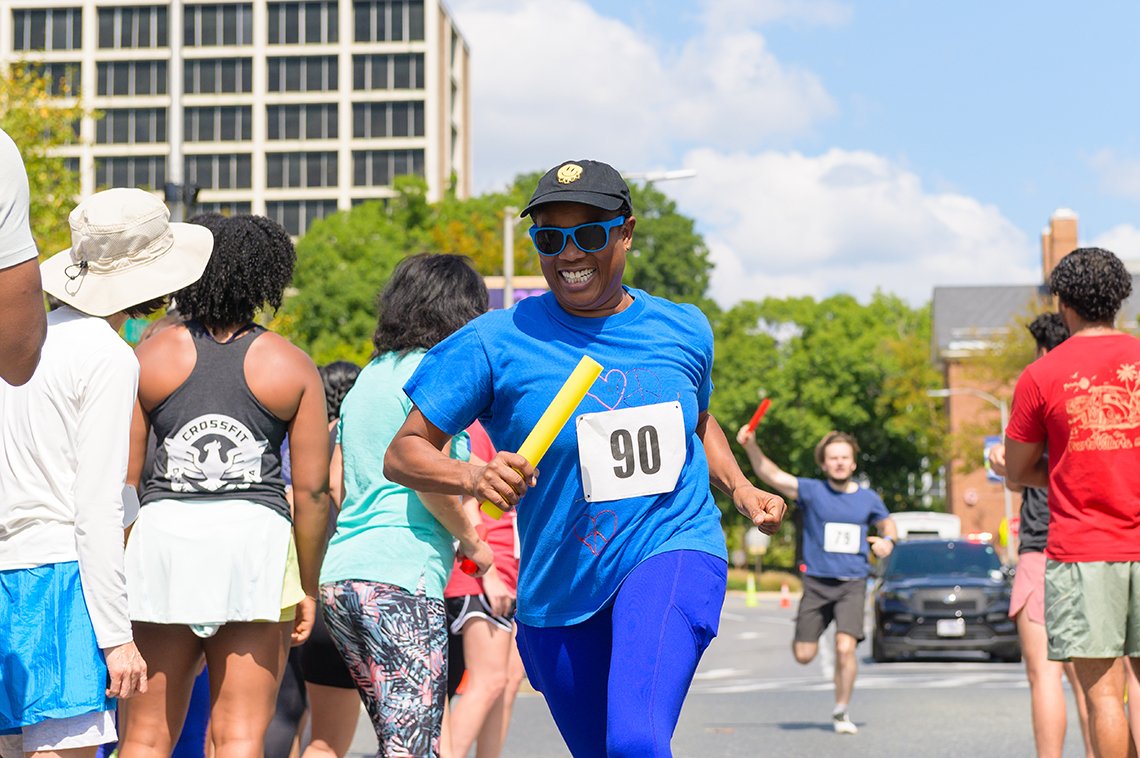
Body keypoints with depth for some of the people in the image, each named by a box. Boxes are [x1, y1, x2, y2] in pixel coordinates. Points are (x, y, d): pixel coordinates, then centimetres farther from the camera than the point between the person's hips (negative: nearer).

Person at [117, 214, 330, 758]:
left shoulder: (148, 357, 5)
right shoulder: (292, 367, 4)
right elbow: (313, 490, 0)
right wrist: (308, 586, 9)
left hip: (162, 535, 1)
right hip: (256, 539, -1)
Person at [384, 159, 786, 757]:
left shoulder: (684, 330, 4)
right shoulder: (495, 342, -8)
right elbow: (403, 454, -8)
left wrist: (740, 491, 10)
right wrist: (473, 477, -26)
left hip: (673, 553, 0)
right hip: (559, 590, 1)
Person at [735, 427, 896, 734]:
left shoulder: (868, 499, 6)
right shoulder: (812, 491, -1)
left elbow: (888, 524, 24)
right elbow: (772, 475, -15)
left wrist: (887, 541, 0)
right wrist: (751, 446, -31)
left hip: (853, 585, 0)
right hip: (817, 583, 0)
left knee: (845, 649, -17)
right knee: (803, 656, -1)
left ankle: (841, 712, 2)